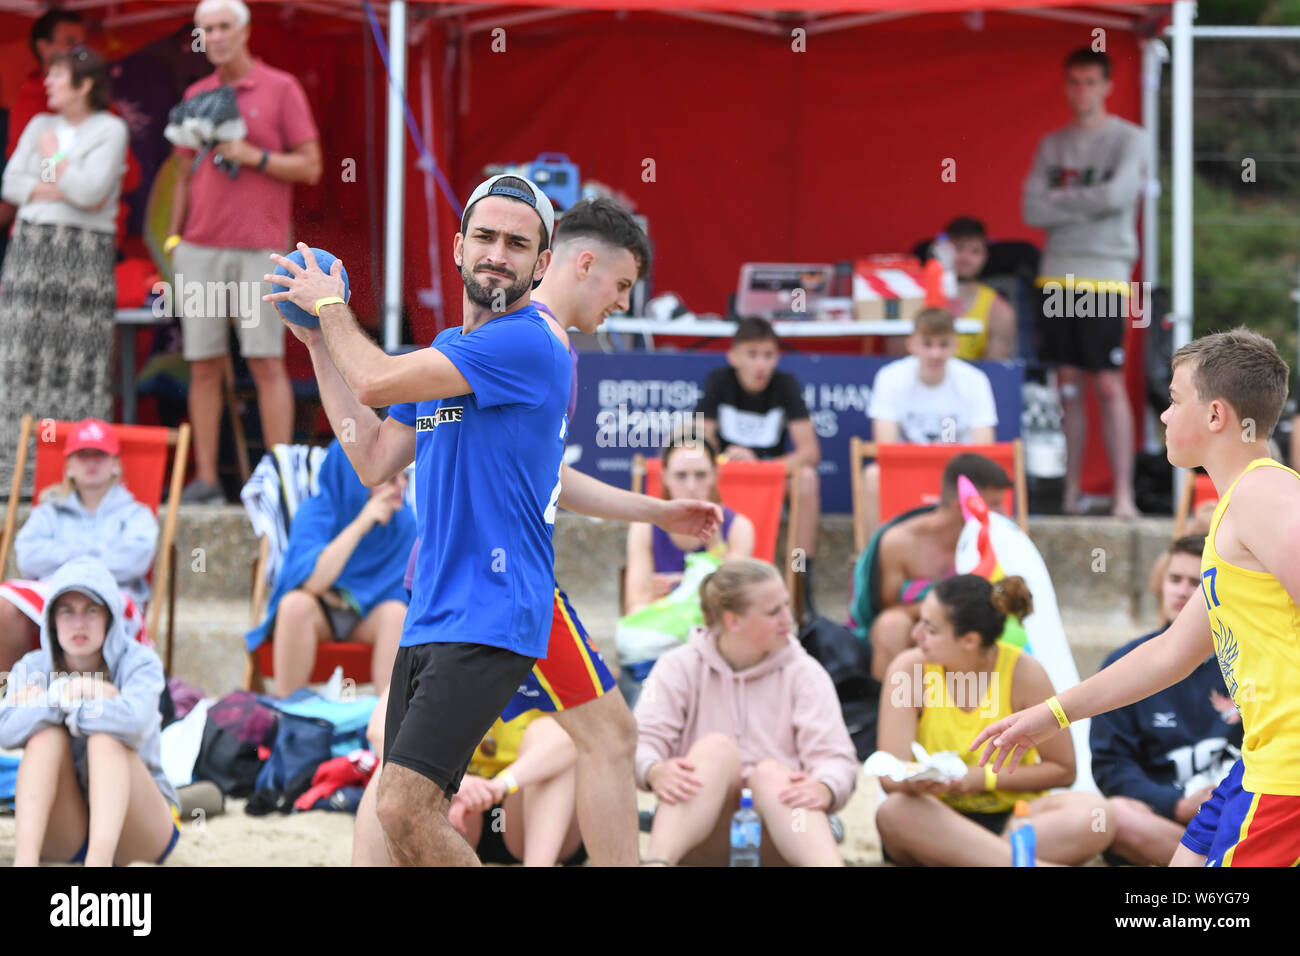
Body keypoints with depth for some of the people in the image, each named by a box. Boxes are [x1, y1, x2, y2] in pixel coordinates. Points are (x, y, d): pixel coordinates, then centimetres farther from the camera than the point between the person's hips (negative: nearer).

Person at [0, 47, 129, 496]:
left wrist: (53, 157, -1)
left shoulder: (110, 130, 0)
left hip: (85, 252, -5)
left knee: (80, 362, -7)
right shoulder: (39, 126, 16)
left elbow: (91, 190, -13)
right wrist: (61, 190, -7)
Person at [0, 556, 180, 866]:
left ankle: (99, 862, -49)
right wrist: (75, 690, -26)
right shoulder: (32, 668, -1)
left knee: (106, 738, -28)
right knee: (48, 734, -23)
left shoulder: (139, 663, -8)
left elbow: (135, 723, -33)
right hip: (60, 835, 2)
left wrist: (45, 702, -22)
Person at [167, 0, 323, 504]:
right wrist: (173, 240, 13)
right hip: (201, 249, 4)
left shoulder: (281, 89, 3)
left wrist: (254, 156, -12)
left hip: (261, 248, -4)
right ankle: (205, 478, 2)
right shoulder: (195, 96, 15)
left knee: (267, 362, -8)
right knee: (204, 364, 0)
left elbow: (310, 167, 0)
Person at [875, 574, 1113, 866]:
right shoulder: (910, 668, -9)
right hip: (937, 820, 0)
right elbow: (892, 776, -13)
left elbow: (1062, 770, -1)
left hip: (1010, 815, 1)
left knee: (1091, 812, -31)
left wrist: (985, 778, -13)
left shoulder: (1023, 673, -10)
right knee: (896, 811, -37)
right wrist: (917, 781, -37)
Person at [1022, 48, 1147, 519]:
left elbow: (1118, 194, -15)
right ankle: (1070, 492, 9)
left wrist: (1060, 199, -2)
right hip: (1057, 276, 4)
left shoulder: (1129, 139, 1)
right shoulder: (1052, 145, 14)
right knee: (1068, 386, 5)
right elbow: (1033, 210, 4)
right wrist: (1087, 204, -6)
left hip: (1105, 276, -4)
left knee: (1109, 385, -8)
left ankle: (1123, 493, -9)